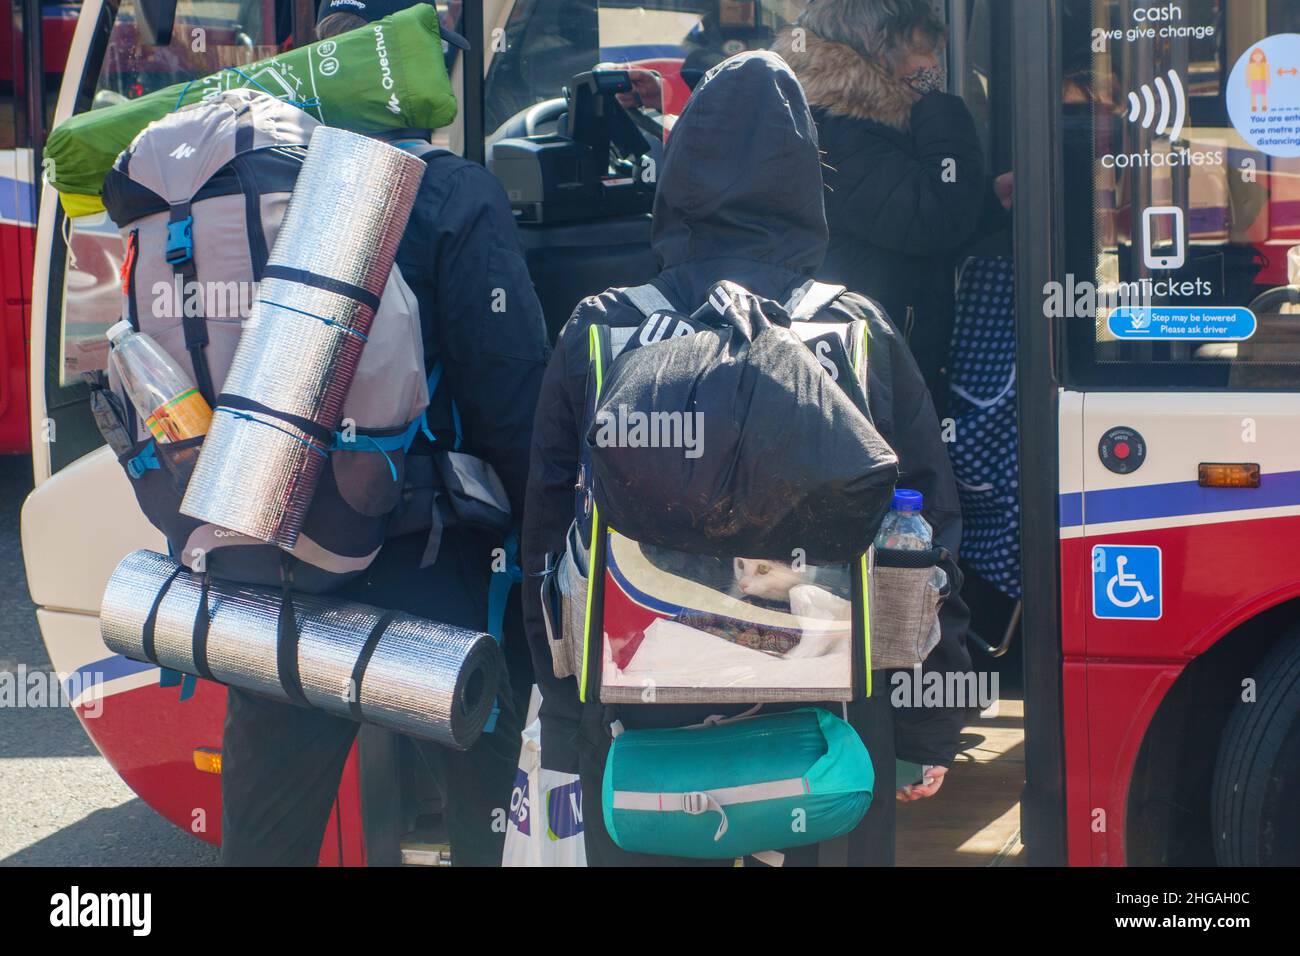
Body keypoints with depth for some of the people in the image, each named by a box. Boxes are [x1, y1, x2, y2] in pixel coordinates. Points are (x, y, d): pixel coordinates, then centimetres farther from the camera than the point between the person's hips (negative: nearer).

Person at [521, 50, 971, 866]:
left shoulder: (597, 334, -2)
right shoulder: (864, 336, -3)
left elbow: (550, 552, 1)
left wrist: (568, 735, 9)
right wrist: (929, 735, 9)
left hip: (639, 739, 0)